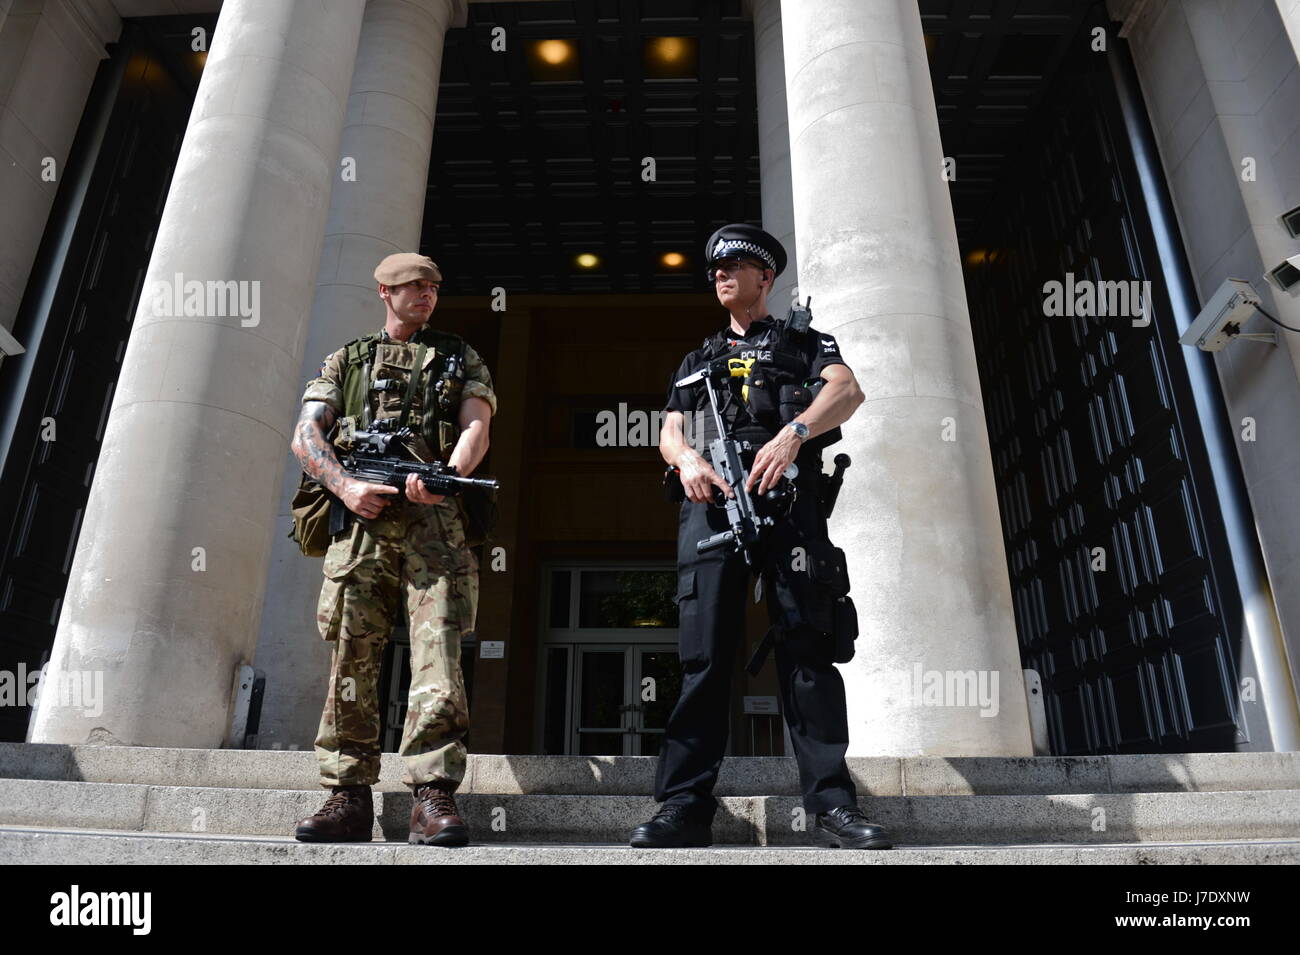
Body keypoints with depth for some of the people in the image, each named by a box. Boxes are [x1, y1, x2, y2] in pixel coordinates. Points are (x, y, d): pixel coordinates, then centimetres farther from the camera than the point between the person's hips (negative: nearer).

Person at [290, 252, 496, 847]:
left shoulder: (460, 360, 20)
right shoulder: (346, 361, 22)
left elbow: (477, 429, 4)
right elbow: (306, 435, 10)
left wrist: (445, 475, -18)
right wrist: (346, 486, -9)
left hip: (433, 519, -1)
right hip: (361, 519, 2)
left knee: (437, 654, -11)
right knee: (352, 659, 1)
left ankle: (433, 797, -10)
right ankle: (349, 796, 9)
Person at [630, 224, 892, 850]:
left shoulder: (803, 342, 22)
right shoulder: (698, 360, 32)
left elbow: (847, 388, 1)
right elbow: (668, 431, 20)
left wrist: (793, 433, -19)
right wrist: (686, 459, -6)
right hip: (710, 500, 2)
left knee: (807, 646, -8)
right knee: (704, 652, -5)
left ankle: (831, 804, -5)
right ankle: (686, 806, -4)